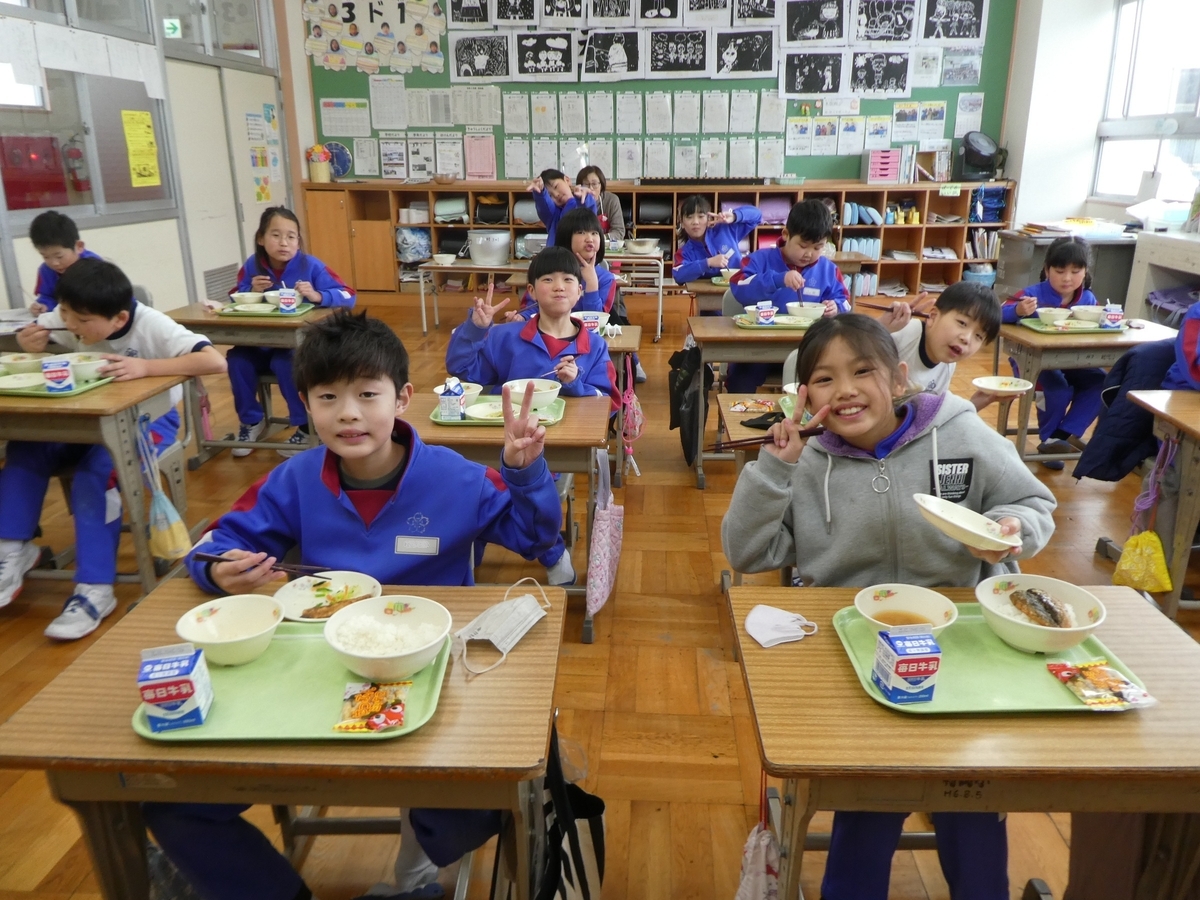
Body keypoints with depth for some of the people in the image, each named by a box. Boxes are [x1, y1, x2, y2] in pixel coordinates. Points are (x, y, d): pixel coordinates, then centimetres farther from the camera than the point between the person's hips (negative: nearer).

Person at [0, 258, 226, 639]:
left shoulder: (151, 326, -24)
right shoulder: (70, 321, -8)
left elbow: (215, 362, -36)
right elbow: (33, 333, 10)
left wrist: (145, 366, -44)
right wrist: (31, 344, -15)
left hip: (149, 418, -6)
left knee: (95, 474, -30)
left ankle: (95, 589, -24)